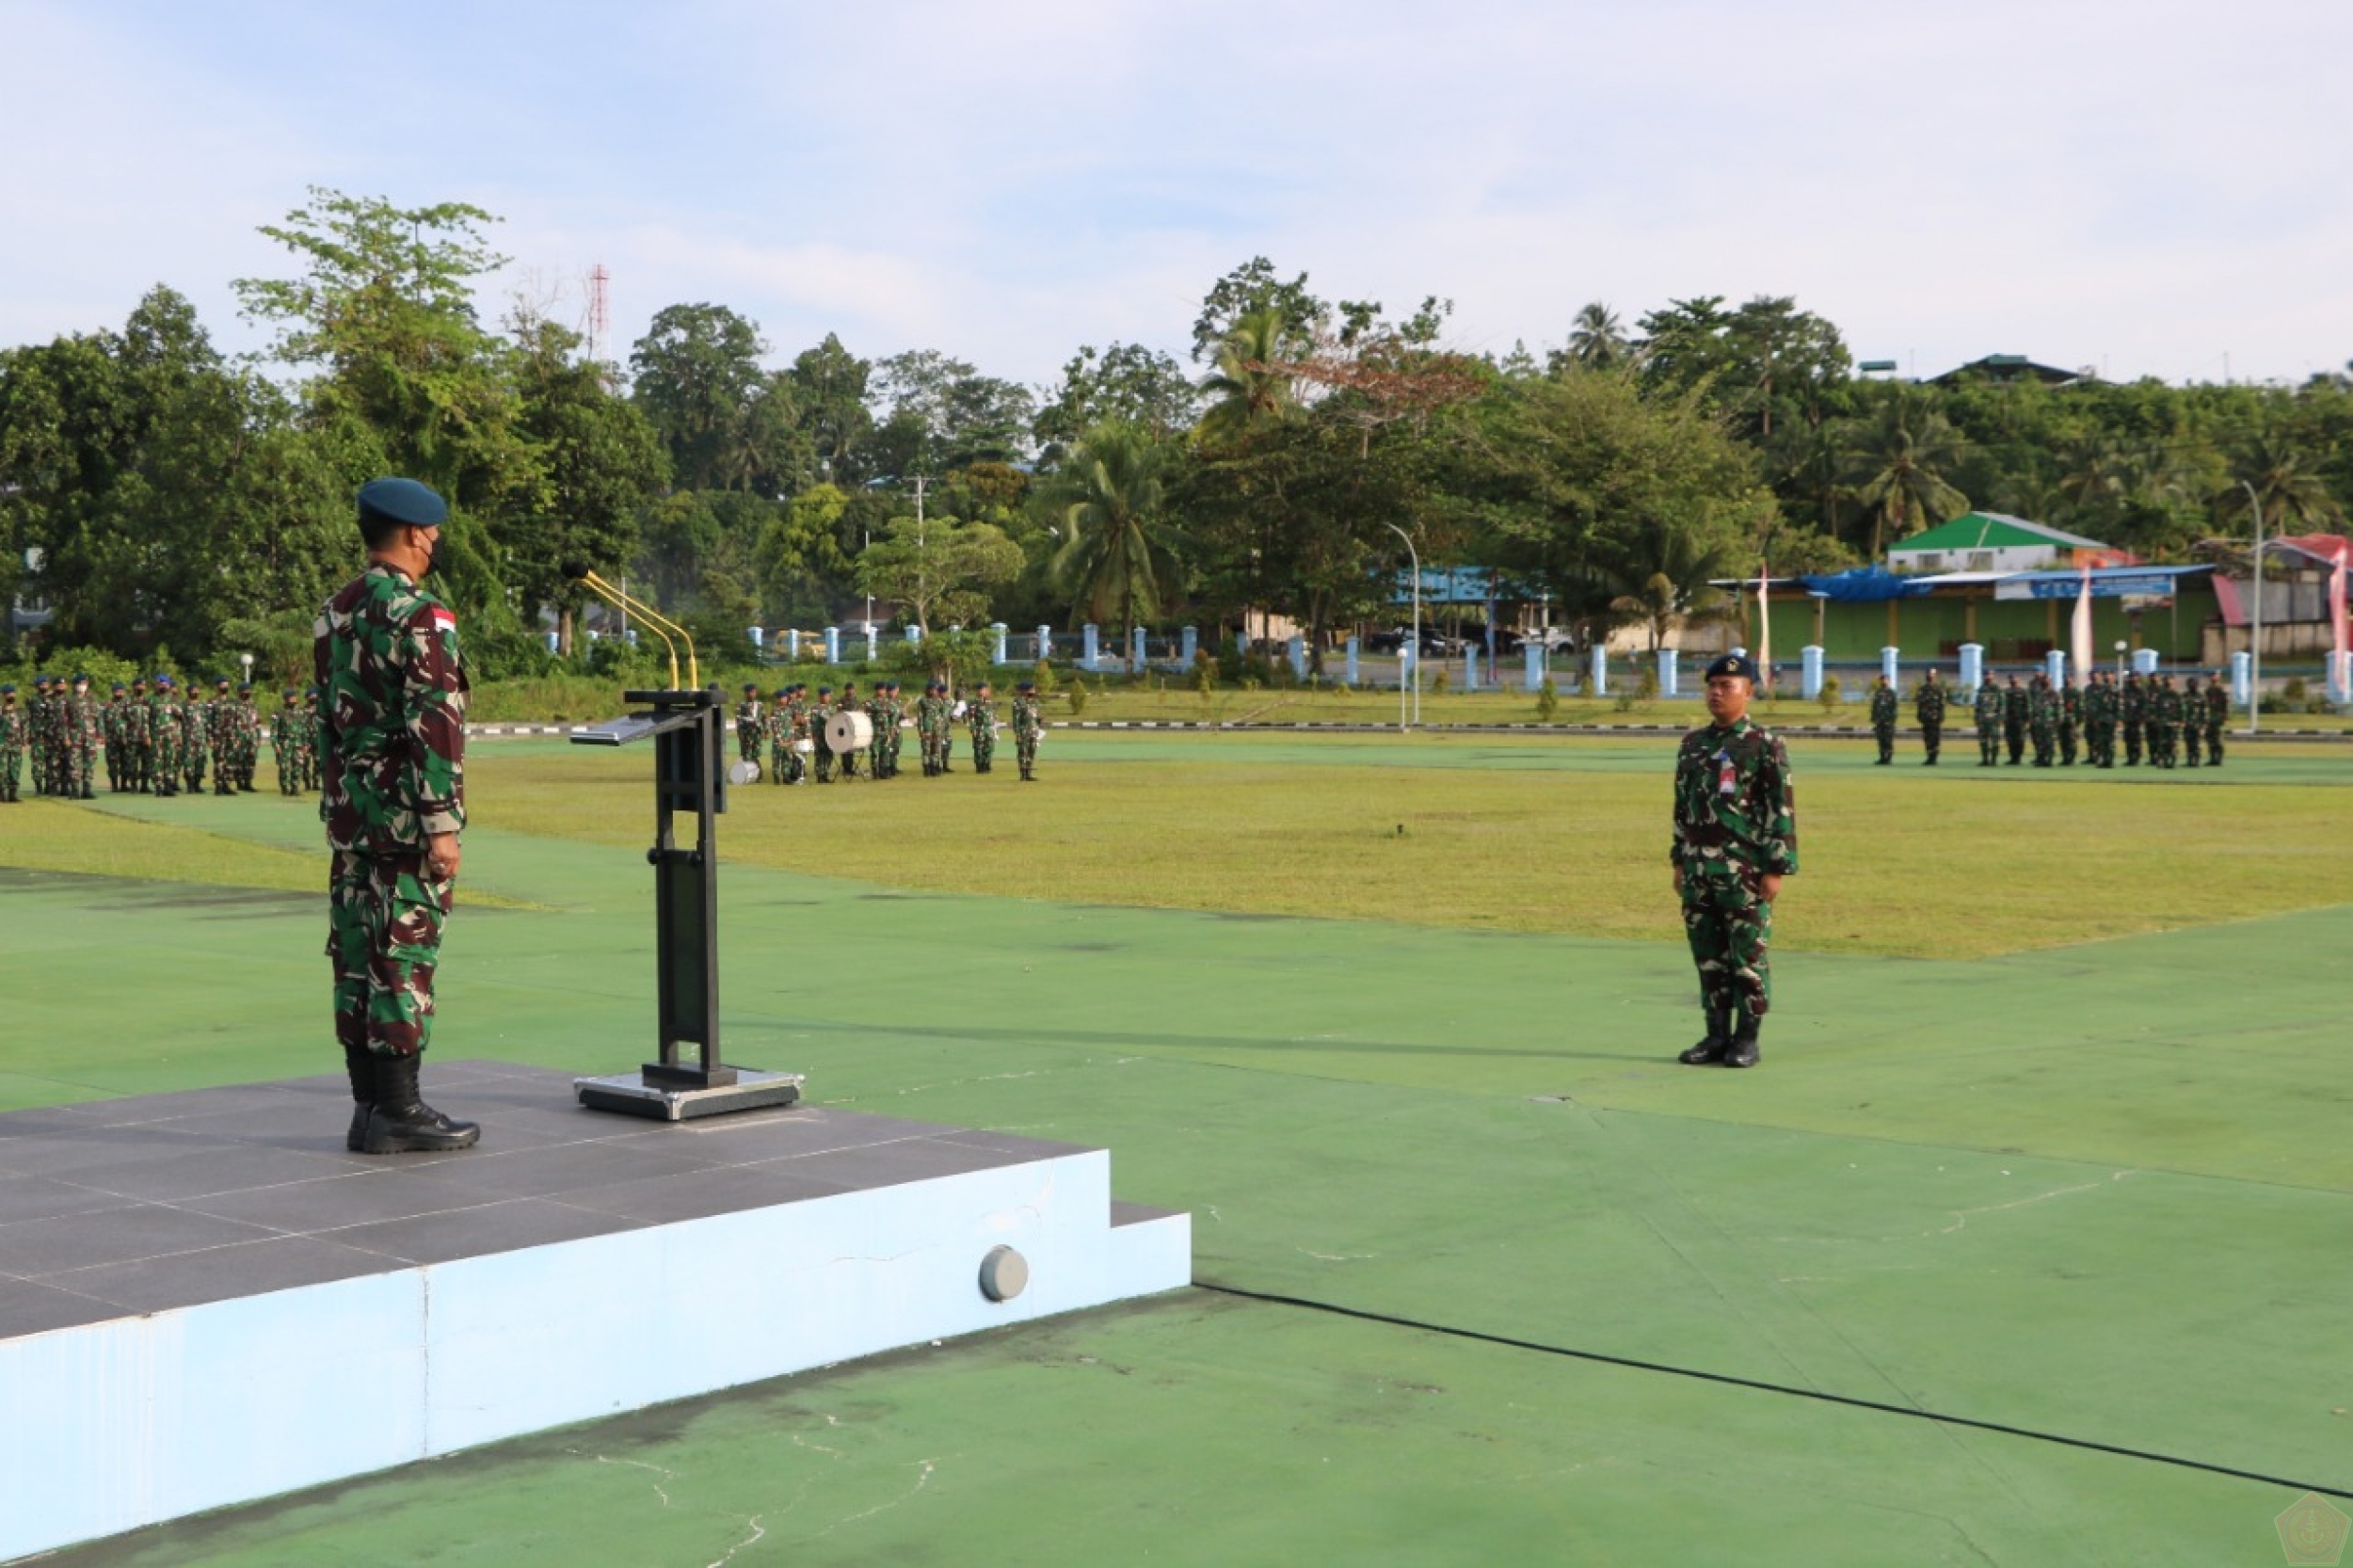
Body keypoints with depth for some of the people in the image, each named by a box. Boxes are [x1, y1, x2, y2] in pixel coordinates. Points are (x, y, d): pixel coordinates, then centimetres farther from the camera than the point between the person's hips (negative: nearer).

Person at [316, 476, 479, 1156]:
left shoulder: (334, 612, 13)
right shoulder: (420, 616, -14)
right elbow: (434, 725, -20)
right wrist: (442, 823, -19)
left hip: (349, 812, 8)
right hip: (405, 815, -8)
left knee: (357, 958, 9)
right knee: (404, 958, -4)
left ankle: (368, 1109, 15)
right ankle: (399, 1112, -1)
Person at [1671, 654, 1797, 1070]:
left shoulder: (1764, 745, -6)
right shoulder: (1692, 744, 13)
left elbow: (1782, 810, -8)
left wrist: (1776, 869, -12)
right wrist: (1680, 861, 15)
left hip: (1745, 870, -6)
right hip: (1698, 868, 6)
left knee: (1749, 956, 0)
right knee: (1707, 955, 8)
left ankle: (1747, 1038, 7)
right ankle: (1716, 1035, 16)